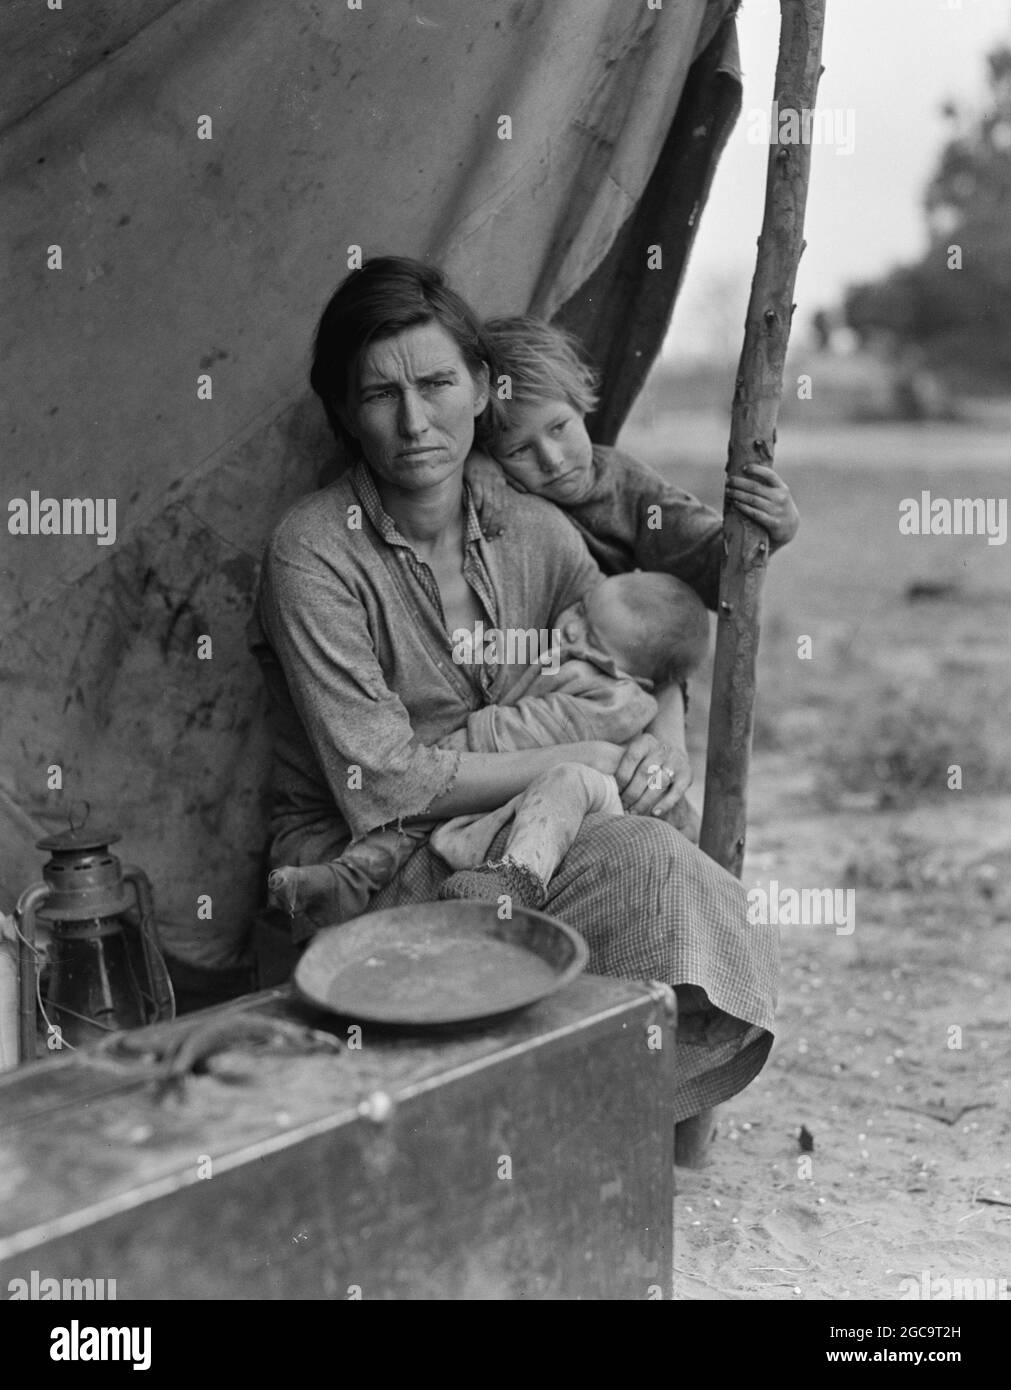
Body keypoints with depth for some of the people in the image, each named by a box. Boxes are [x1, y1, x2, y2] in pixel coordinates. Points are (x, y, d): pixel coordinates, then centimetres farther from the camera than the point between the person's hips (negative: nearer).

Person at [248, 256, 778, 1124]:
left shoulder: (536, 532, 2)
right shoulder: (314, 554, -14)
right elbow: (383, 785, -19)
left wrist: (659, 742, -9)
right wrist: (581, 759, -15)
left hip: (511, 829, 5)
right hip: (358, 861, -5)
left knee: (646, 856, -24)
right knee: (645, 870, -25)